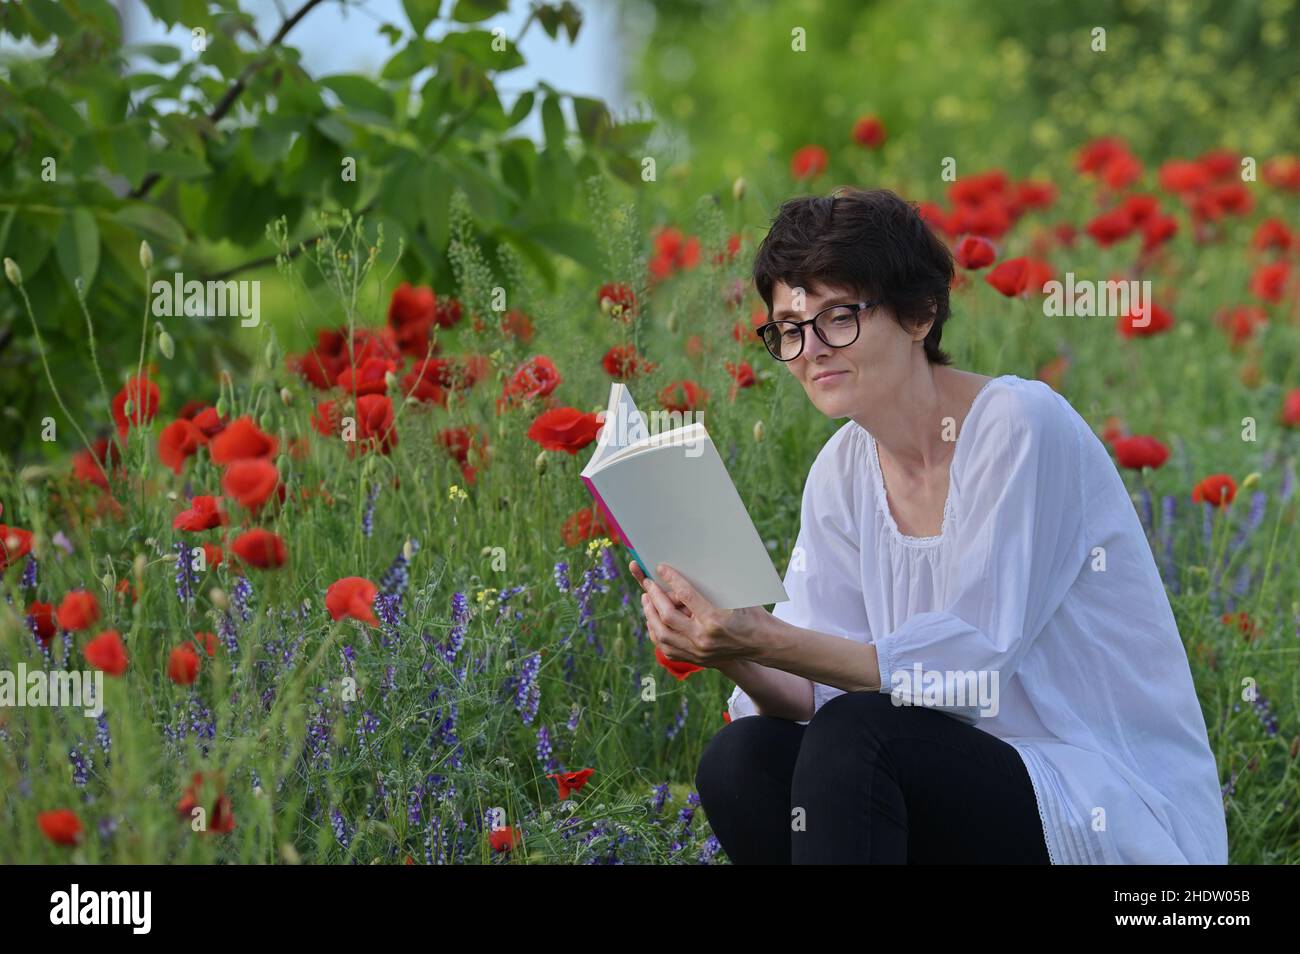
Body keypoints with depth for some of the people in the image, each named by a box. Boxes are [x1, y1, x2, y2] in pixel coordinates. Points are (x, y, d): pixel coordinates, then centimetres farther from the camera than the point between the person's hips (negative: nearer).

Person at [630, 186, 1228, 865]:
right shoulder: (842, 473, 7)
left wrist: (766, 640, -31)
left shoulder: (1022, 427, -15)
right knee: (738, 761, -15)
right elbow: (815, 697, 1)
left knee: (858, 735, -29)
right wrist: (733, 654, -22)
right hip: (971, 789, 7)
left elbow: (970, 663, -22)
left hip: (1123, 815, -7)